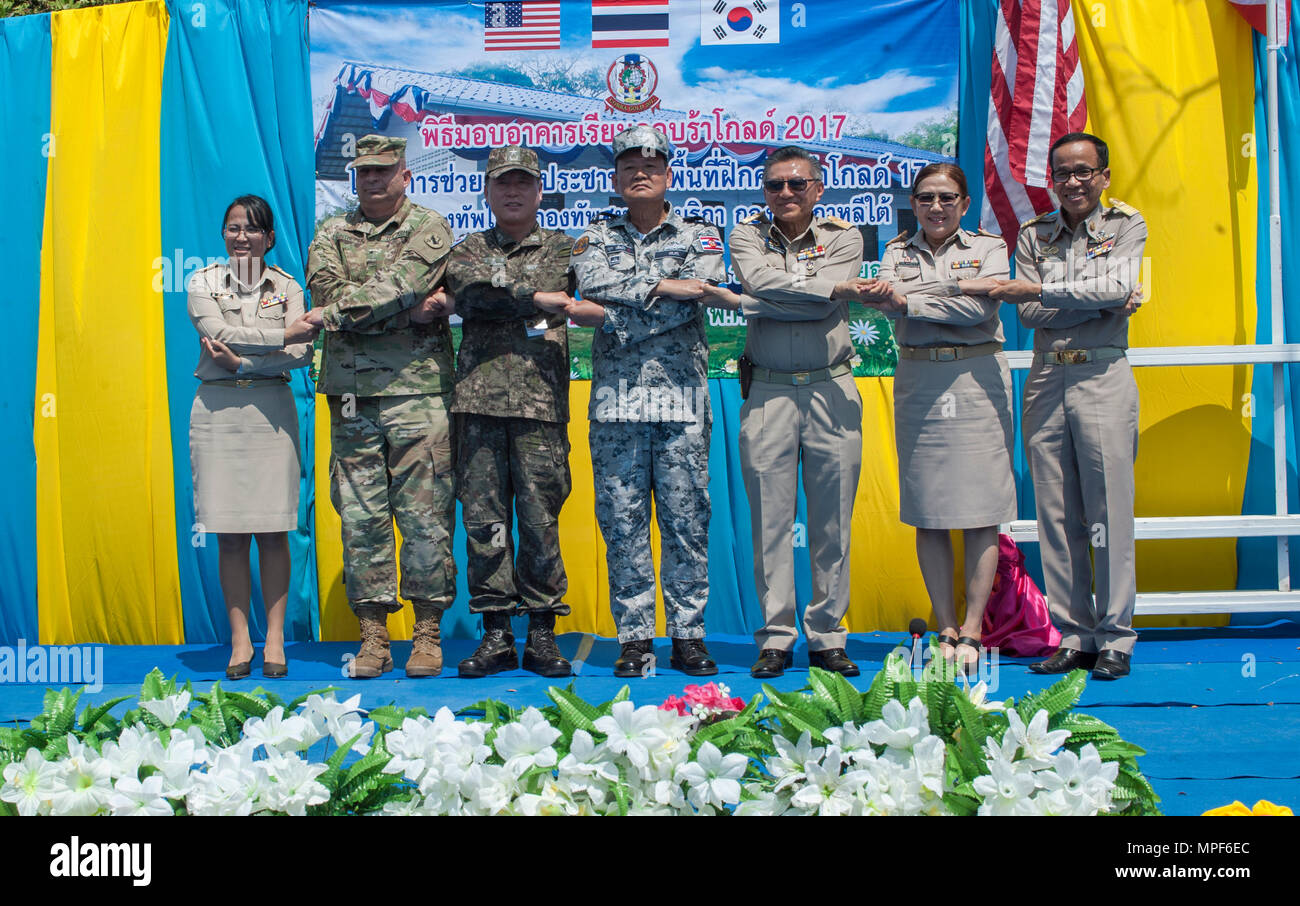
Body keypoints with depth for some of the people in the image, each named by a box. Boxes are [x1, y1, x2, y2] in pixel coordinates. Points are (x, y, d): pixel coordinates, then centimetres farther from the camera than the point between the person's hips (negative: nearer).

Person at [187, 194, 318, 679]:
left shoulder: (287, 287, 9)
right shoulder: (204, 282, 9)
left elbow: (302, 356, -3)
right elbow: (215, 333, -10)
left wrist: (242, 360, -13)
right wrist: (284, 335, -13)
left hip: (271, 409, 0)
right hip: (217, 408, 0)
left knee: (273, 529, -1)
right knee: (229, 533, 1)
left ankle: (274, 639, 6)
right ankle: (239, 640, 8)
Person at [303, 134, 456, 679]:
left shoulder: (429, 229, 7)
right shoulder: (331, 235, 16)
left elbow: (400, 284, -11)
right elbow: (326, 289, -3)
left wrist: (337, 313, -9)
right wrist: (410, 308, -11)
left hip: (417, 393, -3)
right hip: (352, 394, 3)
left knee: (425, 515, -2)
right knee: (360, 516, 3)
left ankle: (427, 633, 7)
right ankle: (372, 634, 11)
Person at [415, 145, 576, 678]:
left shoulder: (562, 250, 14)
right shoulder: (467, 252, 15)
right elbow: (473, 298, -6)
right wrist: (537, 300, -9)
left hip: (541, 399, -1)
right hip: (478, 399, 1)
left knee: (540, 518, -1)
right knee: (483, 515, 1)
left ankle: (542, 633, 7)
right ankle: (495, 634, 8)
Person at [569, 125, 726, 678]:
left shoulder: (699, 237, 10)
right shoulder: (596, 239, 15)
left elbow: (694, 302, -8)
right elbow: (593, 284, -8)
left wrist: (611, 315, -10)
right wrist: (661, 286, -14)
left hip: (682, 396, -1)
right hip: (615, 399, 1)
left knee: (686, 519, 0)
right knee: (622, 520, 1)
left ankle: (688, 636, 8)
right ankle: (635, 638, 8)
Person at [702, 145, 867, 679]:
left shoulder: (842, 237, 8)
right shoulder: (748, 236, 10)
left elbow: (825, 310, -9)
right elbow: (759, 280, -13)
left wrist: (741, 302, -8)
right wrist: (831, 286, -12)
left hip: (831, 389, 0)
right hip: (769, 391, 0)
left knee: (832, 520, 3)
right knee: (771, 519, 0)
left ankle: (827, 636, 12)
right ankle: (776, 638, 8)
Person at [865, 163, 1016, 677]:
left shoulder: (989, 248, 8)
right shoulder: (898, 252, 14)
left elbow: (980, 310, -10)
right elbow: (888, 302, -7)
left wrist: (910, 302, -14)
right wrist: (960, 289, -19)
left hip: (977, 379, -2)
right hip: (918, 383, 2)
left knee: (981, 515, -4)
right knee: (928, 516, 2)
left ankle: (972, 632, 2)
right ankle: (946, 629, 10)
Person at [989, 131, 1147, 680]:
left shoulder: (1127, 226, 6)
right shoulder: (1033, 235, 12)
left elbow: (1117, 287, -12)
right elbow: (1029, 315, 1)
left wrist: (1038, 290, -12)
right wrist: (1102, 304, -7)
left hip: (1103, 378, -3)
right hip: (1046, 381, 3)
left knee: (1108, 514, -3)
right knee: (1056, 516, 3)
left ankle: (1115, 638, 6)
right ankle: (1072, 636, 10)